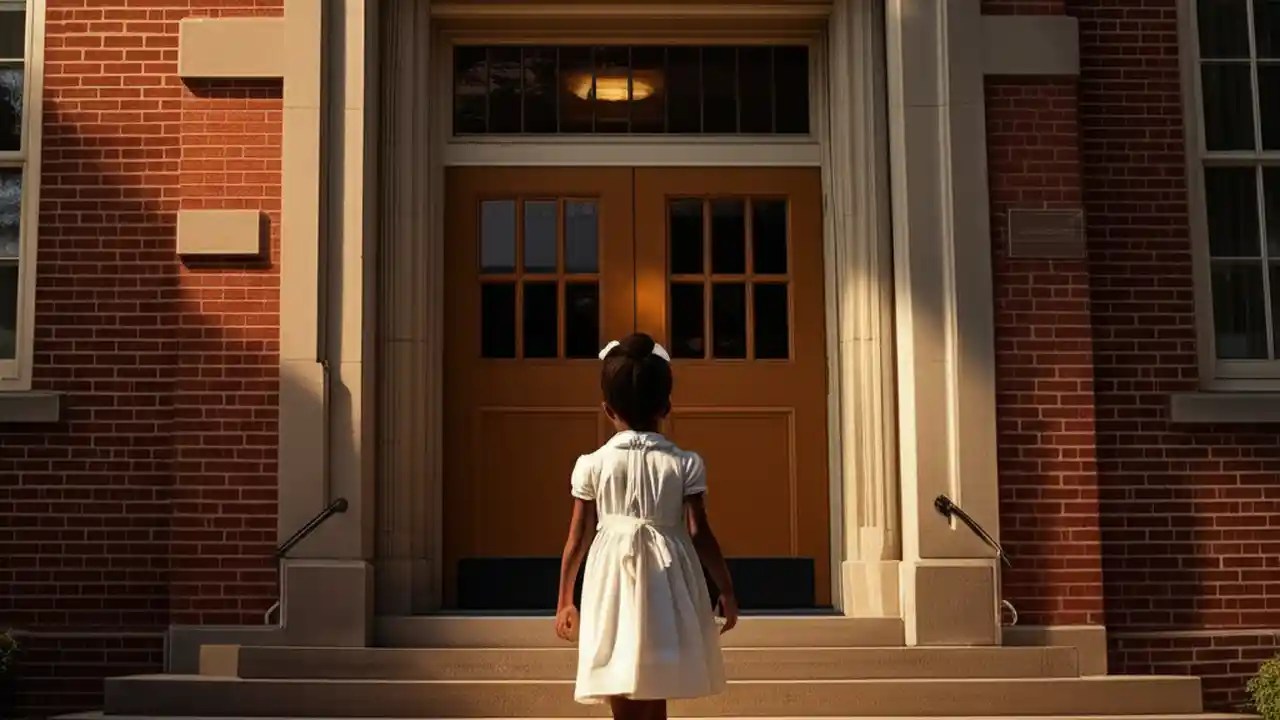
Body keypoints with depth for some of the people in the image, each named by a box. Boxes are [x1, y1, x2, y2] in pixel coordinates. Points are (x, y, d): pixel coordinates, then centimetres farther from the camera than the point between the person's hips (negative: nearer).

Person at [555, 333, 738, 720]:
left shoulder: (593, 464, -3)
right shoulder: (684, 463, -4)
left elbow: (578, 538, 1)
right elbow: (699, 534, -5)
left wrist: (565, 601, 10)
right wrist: (726, 589, 6)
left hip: (614, 584, -1)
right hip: (665, 588, 1)